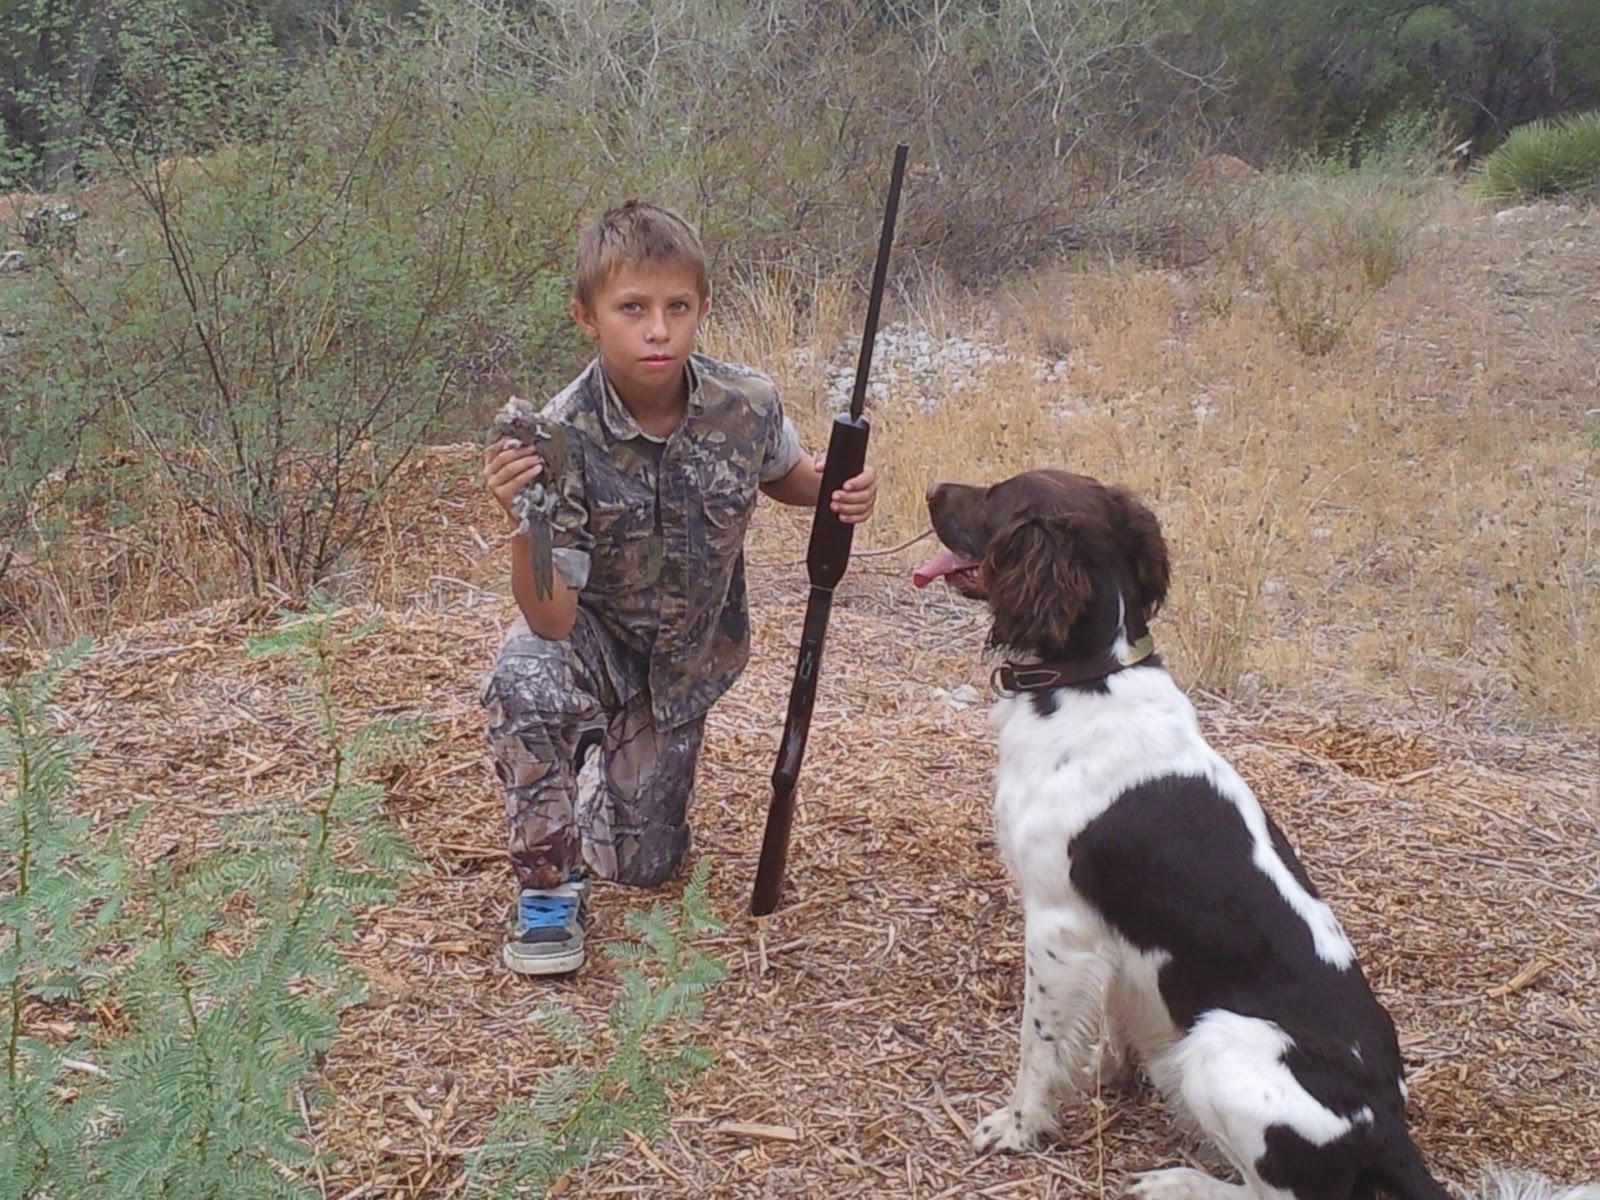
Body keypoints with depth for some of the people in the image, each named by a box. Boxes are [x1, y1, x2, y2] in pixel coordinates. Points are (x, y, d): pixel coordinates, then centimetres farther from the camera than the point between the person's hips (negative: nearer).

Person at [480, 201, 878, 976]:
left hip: (685, 656, 3)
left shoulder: (748, 405, -23)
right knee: (523, 686, -38)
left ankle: (615, 760, 44)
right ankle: (548, 885, -13)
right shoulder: (562, 439, -30)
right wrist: (523, 525, -50)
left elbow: (784, 476, 4)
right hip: (592, 634, -2)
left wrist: (839, 491, -19)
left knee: (640, 867, 8)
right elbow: (552, 622, -31)